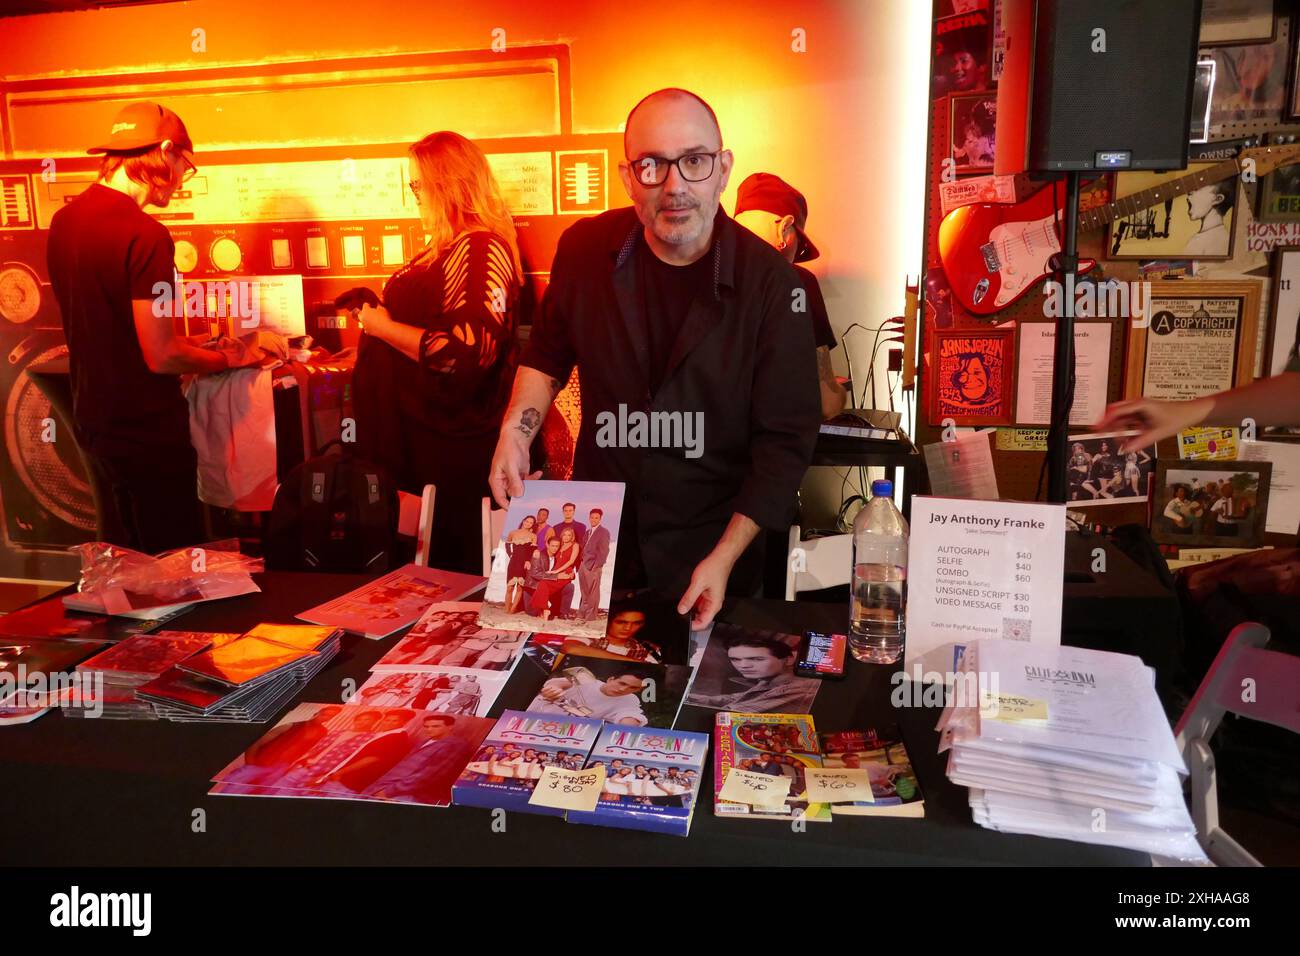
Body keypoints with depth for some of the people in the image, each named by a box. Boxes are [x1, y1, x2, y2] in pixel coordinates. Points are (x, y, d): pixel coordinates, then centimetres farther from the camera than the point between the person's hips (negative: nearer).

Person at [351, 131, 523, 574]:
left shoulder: (481, 250, -17)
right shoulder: (450, 246, 14)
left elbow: (464, 353, -28)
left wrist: (384, 327, -17)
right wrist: (378, 314, 11)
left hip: (450, 449, -10)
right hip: (413, 435, 10)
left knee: (452, 567, 4)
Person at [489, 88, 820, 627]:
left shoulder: (767, 280, -17)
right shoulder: (585, 249, -8)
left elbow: (785, 440, -13)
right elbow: (548, 354, 11)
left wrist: (725, 558, -17)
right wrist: (516, 431, -6)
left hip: (712, 545, -2)